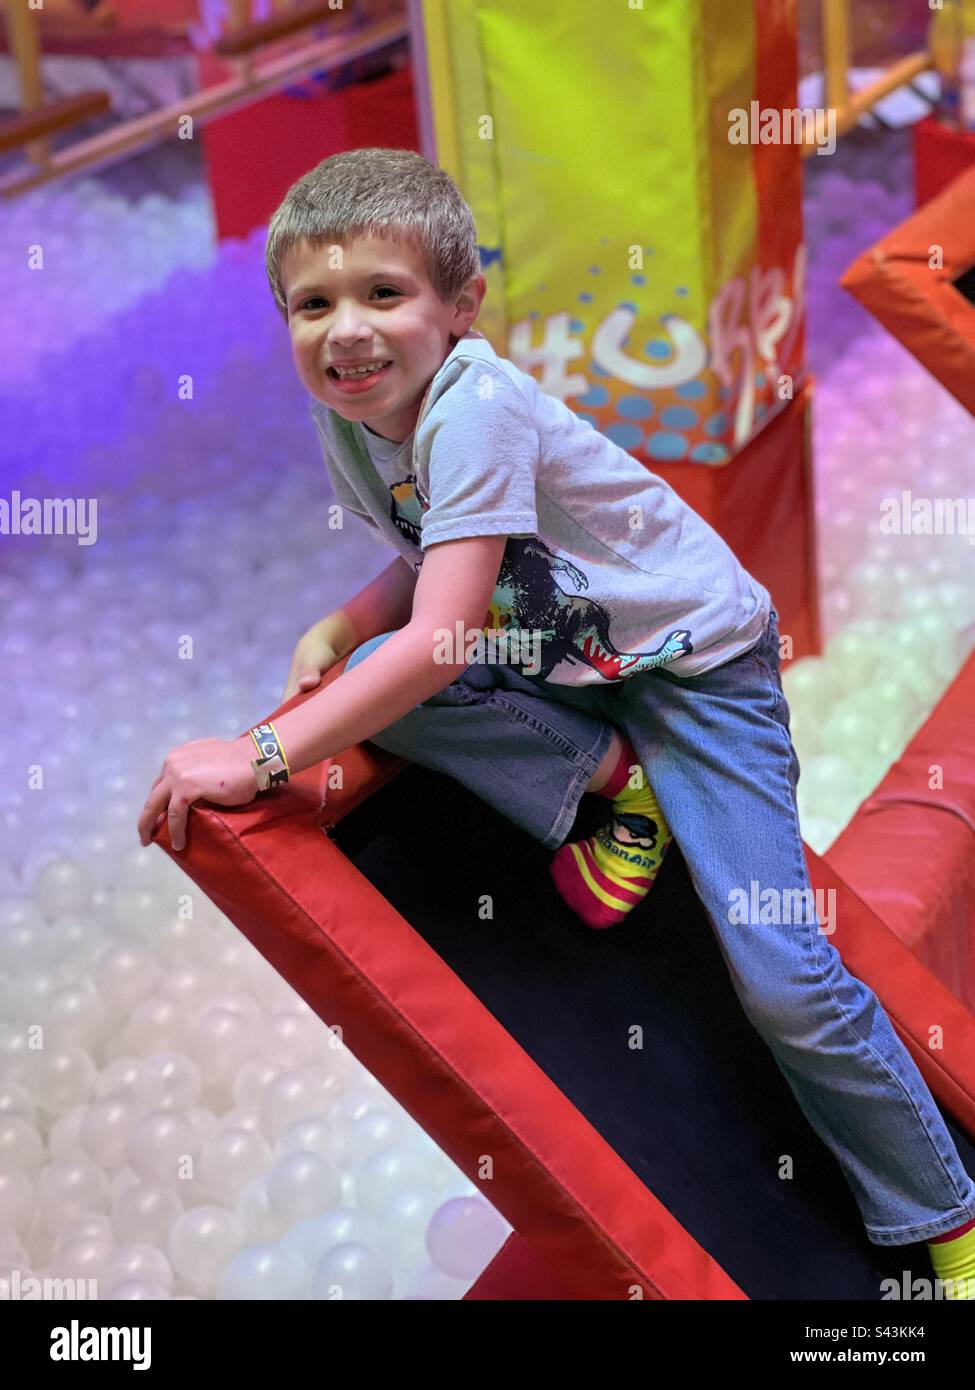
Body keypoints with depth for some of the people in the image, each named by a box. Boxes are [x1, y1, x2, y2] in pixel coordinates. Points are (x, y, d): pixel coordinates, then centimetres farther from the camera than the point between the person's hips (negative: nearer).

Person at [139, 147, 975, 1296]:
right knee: (373, 683, -19)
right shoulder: (346, 414, -6)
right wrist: (340, 624, -9)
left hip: (693, 653, -7)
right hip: (562, 661, 7)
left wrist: (260, 756, -34)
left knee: (782, 976, -13)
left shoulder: (477, 406, -30)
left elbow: (441, 640, -35)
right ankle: (609, 775, -1)